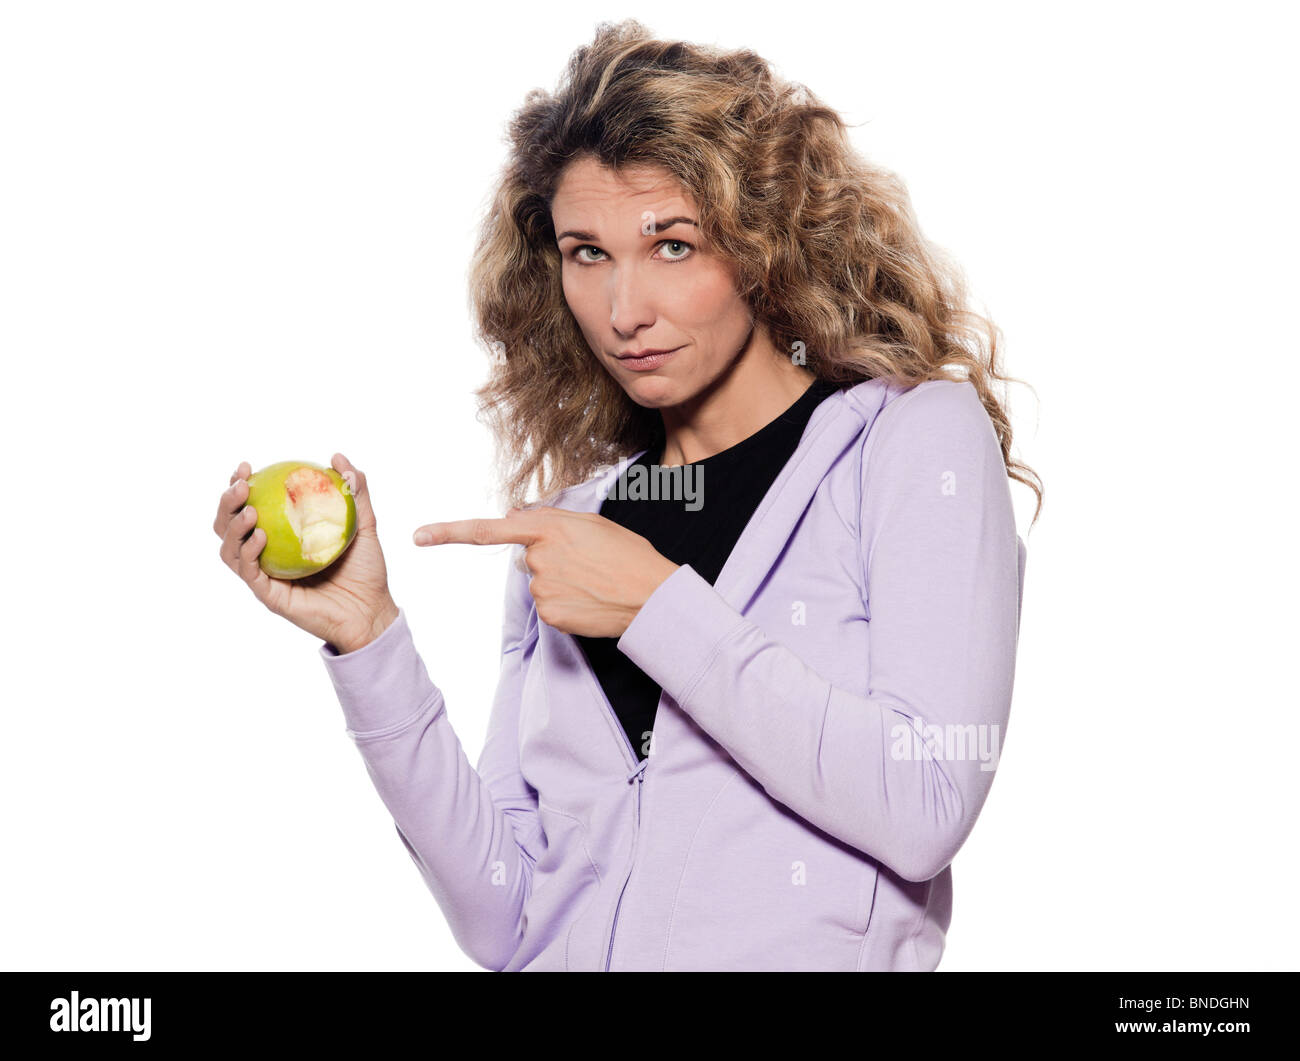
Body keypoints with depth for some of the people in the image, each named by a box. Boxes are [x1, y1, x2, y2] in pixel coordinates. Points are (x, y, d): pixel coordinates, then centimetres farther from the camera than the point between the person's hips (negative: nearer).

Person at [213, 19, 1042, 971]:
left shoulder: (918, 439, 0)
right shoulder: (573, 520, 10)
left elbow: (924, 806, -12)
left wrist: (658, 607, -11)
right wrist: (365, 639, -1)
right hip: (573, 961, 3)